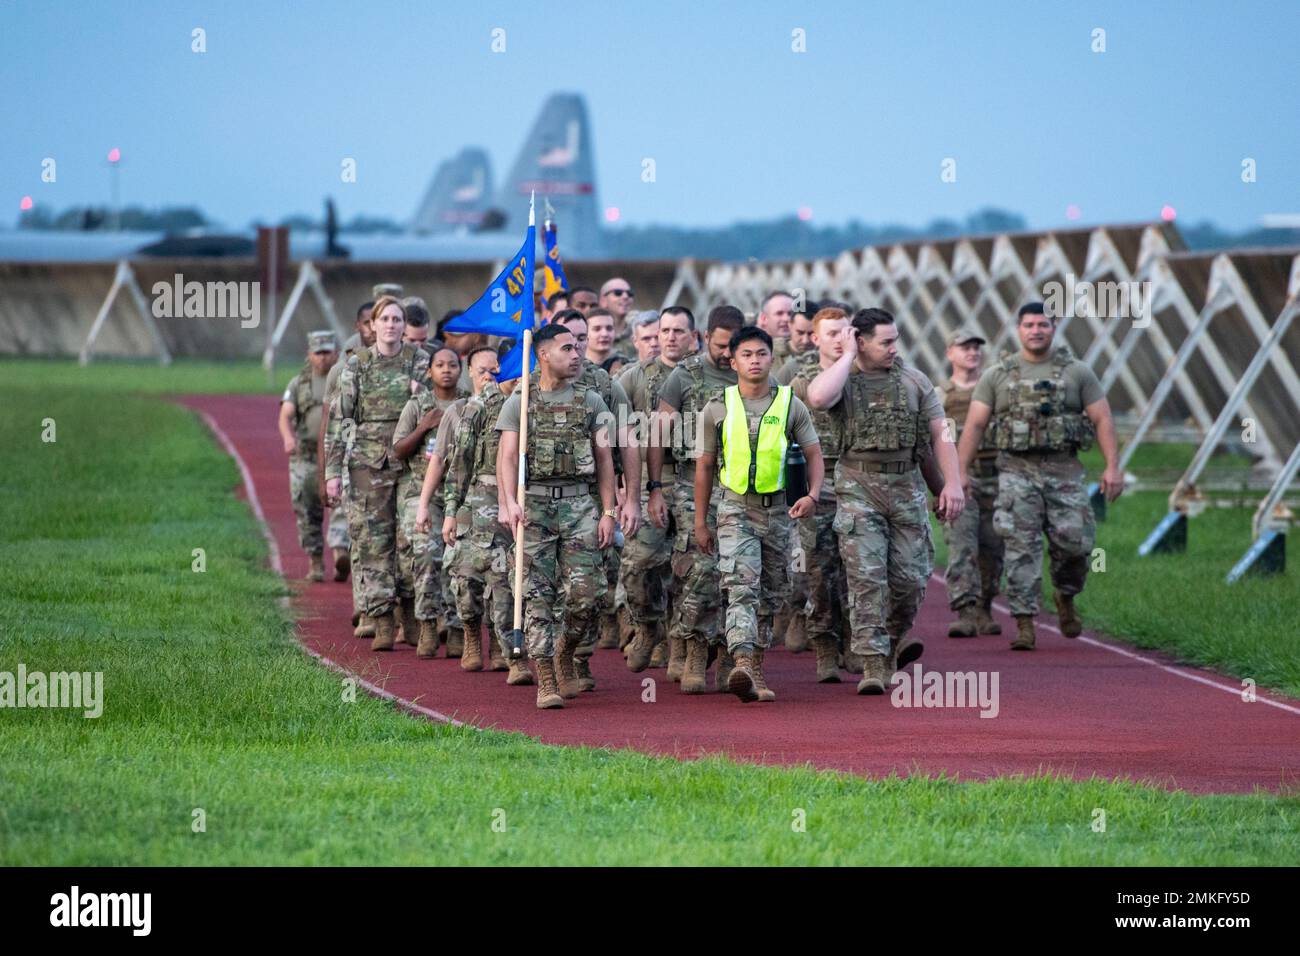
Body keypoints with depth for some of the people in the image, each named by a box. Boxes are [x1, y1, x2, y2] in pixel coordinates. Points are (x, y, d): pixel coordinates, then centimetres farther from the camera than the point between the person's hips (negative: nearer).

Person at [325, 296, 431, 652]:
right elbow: (340, 418, 3)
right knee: (372, 538, -6)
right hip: (368, 460, -1)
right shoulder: (356, 365, 4)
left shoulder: (419, 360, 6)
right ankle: (383, 622, -6)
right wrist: (333, 470, -1)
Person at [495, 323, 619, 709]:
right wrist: (509, 502, -20)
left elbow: (604, 458, 10)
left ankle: (566, 652, 22)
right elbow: (507, 457, -4)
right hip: (534, 503, -2)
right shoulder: (520, 402, 4)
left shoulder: (591, 400, 10)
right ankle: (546, 680, -3)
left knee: (585, 594, -6)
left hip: (579, 503, 2)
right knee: (538, 594, -4)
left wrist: (609, 512, 3)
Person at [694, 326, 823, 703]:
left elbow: (814, 454, 6)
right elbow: (705, 465, 9)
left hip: (778, 509, 2)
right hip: (736, 508, -2)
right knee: (741, 587, -19)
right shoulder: (718, 409, 2)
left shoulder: (790, 405, 3)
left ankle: (756, 669, 25)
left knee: (771, 594, 11)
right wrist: (700, 522, 9)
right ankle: (742, 666, -33)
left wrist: (812, 495, -13)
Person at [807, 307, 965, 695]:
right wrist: (847, 356, -13)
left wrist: (952, 484, -2)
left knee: (910, 575, 4)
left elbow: (940, 434, 8)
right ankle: (874, 664, -10)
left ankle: (897, 635, 33)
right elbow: (818, 397, -26)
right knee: (866, 576, -9)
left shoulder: (914, 381, 7)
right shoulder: (843, 379, -1)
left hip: (906, 487, 3)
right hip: (858, 488, -3)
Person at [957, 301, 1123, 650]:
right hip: (1017, 472, 0)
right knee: (1021, 549, -6)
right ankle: (1024, 623, -4)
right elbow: (975, 425, 4)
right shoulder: (997, 376, 7)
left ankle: (1065, 596, 22)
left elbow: (1102, 420, 4)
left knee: (1075, 542, -7)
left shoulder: (1077, 373, 7)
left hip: (1065, 471, 0)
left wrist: (1112, 467, -7)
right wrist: (961, 472, -5)